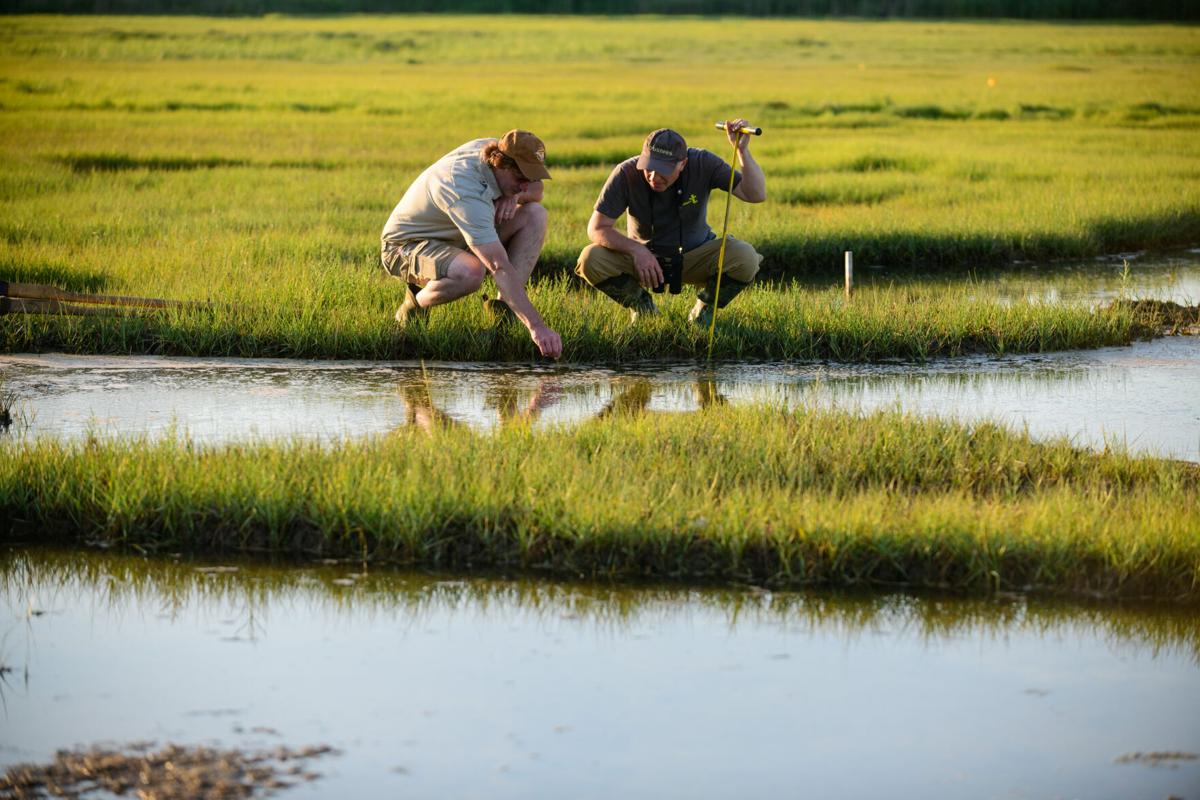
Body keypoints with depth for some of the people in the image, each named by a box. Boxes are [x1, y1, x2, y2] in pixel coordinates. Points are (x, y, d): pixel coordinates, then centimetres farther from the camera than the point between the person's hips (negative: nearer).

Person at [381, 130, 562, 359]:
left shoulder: (494, 148, -12)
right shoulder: (466, 193, -38)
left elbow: (535, 191, 9)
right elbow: (500, 267, -43)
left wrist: (515, 196, -17)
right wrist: (536, 327, -47)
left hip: (454, 239, 9)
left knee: (534, 214, -9)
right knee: (471, 272, -42)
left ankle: (503, 306, -9)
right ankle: (415, 304, -10)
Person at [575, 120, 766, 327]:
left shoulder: (703, 164, -20)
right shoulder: (626, 173, -22)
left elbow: (756, 195, -23)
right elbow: (597, 228, -19)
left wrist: (742, 150, -36)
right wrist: (637, 249, -34)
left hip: (694, 256, 0)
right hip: (642, 256, 0)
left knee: (745, 258, -29)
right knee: (591, 260, -28)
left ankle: (705, 308, 2)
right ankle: (642, 306, 1)